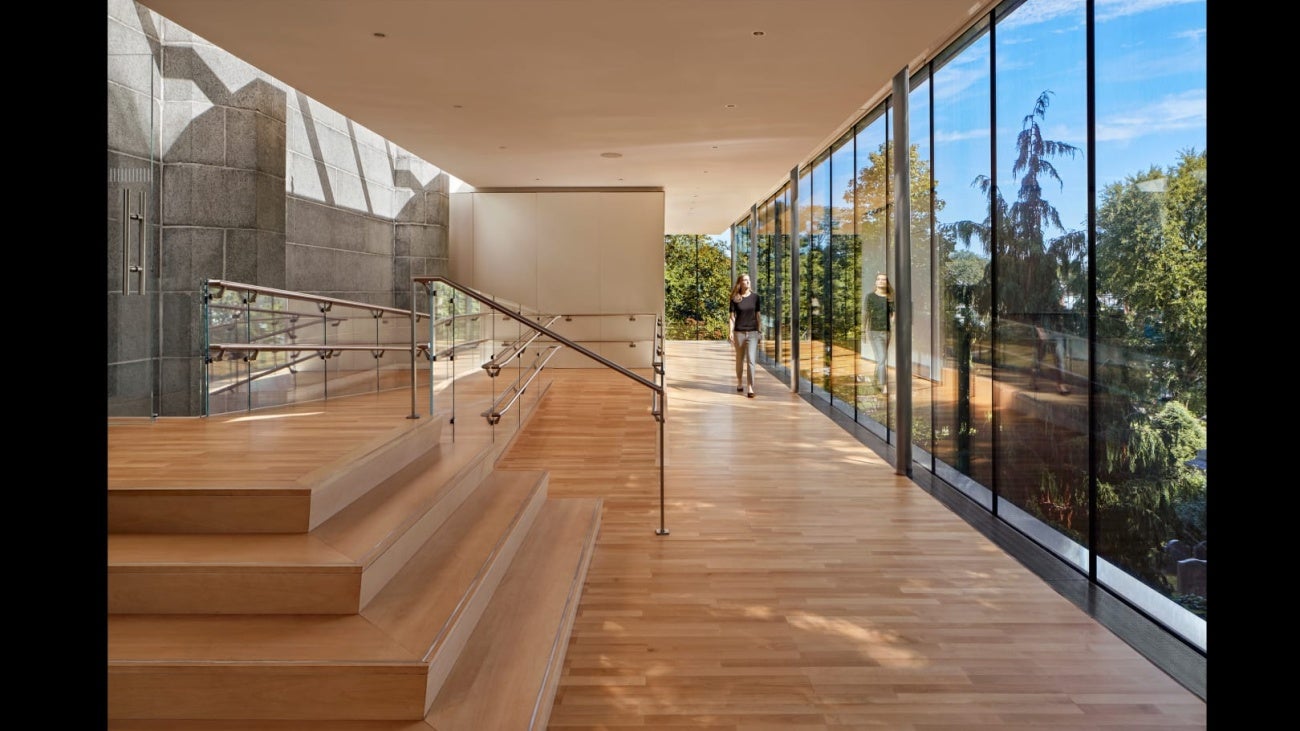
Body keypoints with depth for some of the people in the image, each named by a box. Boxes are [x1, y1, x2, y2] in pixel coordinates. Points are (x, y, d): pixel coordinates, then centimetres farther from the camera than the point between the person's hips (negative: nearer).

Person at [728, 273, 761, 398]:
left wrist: (760, 330, 8)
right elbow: (732, 316, -2)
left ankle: (750, 388, -8)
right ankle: (739, 383, 30)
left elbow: (757, 315, 9)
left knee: (750, 360, -8)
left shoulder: (755, 297, 3)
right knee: (739, 359, 12)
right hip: (739, 332, 0)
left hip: (752, 332, 0)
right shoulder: (735, 298, 0)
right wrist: (730, 332, -11)